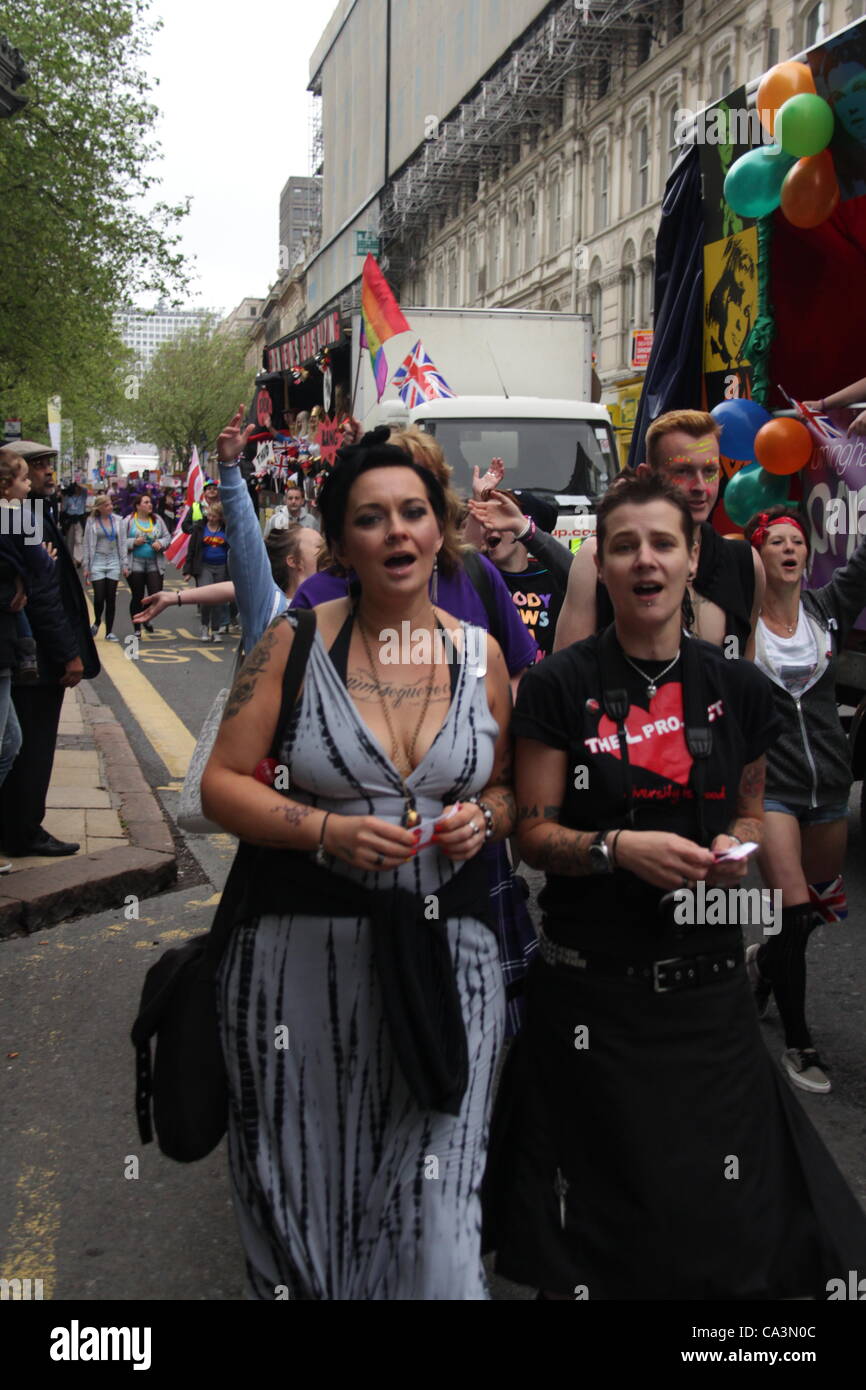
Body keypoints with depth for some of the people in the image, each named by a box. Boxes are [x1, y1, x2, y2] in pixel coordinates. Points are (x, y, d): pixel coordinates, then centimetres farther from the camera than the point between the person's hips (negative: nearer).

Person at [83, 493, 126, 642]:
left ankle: (109, 632, 11)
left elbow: (122, 543, 7)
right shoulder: (92, 522, -2)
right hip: (97, 562, -2)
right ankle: (97, 622, 22)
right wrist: (85, 567, -3)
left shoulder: (117, 520, 4)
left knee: (111, 599, 3)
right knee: (99, 597, -7)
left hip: (113, 563, 2)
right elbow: (87, 545, 0)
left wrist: (124, 565, 4)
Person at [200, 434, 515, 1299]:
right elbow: (223, 783, -1)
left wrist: (483, 818, -5)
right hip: (301, 945, -1)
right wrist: (328, 830, -16)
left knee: (434, 1211, 1)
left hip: (447, 947, 2)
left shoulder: (481, 653, 6)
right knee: (305, 1200, 9)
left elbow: (510, 790, 18)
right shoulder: (295, 641, -2)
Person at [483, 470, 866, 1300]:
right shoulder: (560, 687, -4)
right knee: (601, 1193, 3)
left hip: (707, 976, 3)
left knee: (724, 1199, 2)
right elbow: (533, 833, -3)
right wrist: (618, 848, -19)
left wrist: (736, 845, -4)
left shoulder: (737, 689, 5)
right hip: (592, 976, -2)